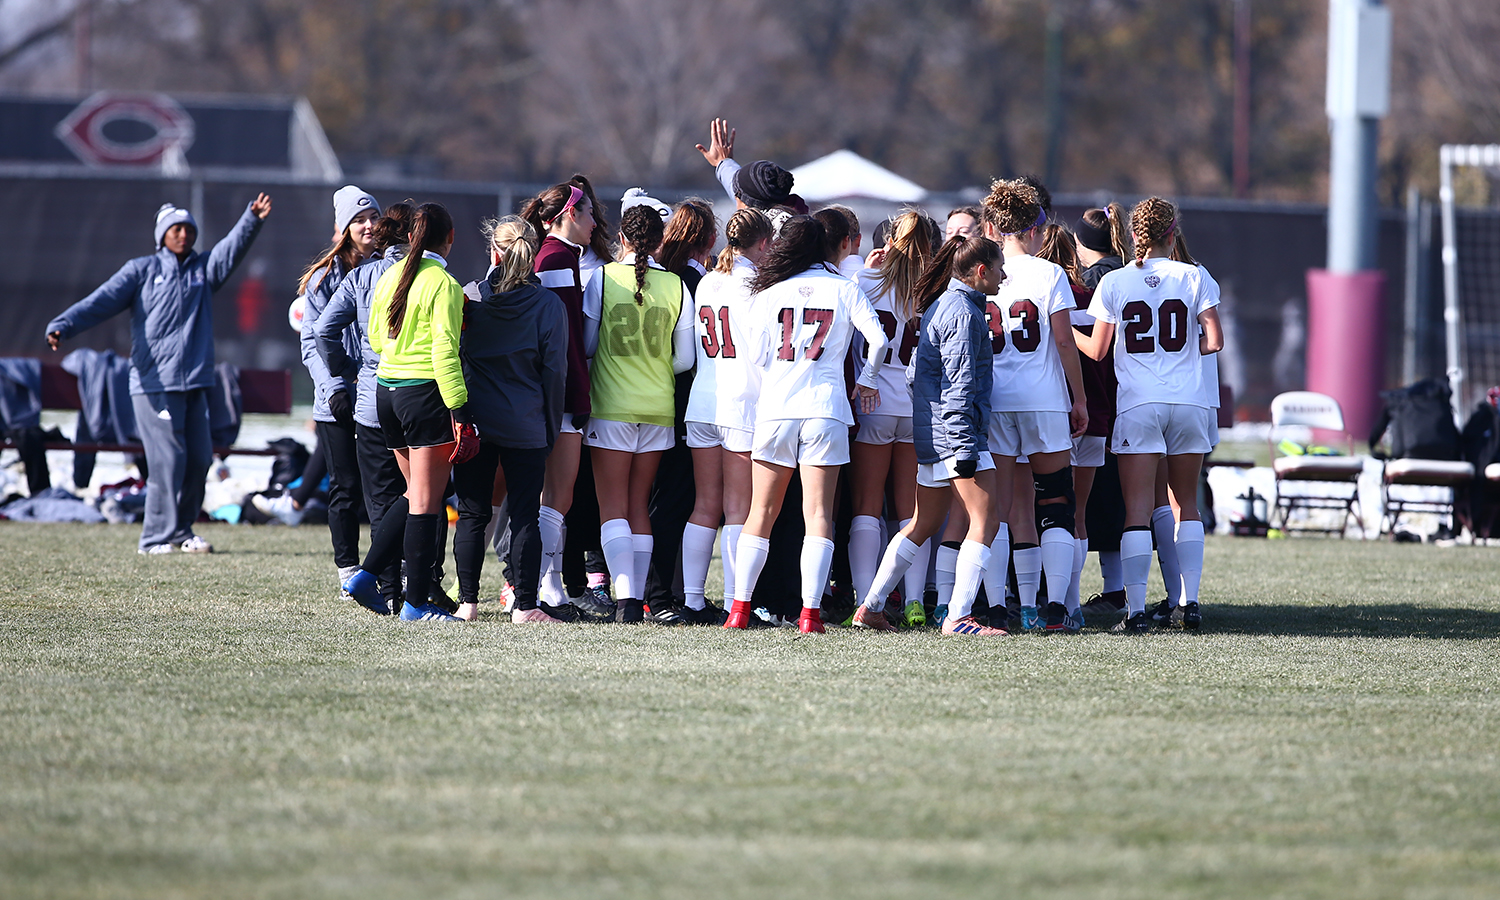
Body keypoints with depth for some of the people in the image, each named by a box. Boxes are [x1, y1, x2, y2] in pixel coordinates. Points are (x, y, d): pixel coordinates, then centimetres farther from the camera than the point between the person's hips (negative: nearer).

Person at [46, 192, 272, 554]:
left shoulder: (203, 269, 16)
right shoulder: (142, 270, 5)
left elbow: (232, 249, -1)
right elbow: (103, 300, -4)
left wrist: (253, 219, -20)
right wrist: (63, 326, -19)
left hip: (194, 384, 5)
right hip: (154, 384, -5)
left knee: (199, 458, 4)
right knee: (168, 458, -10)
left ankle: (182, 530, 18)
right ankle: (158, 537, -3)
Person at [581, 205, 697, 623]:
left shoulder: (603, 278, -7)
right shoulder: (676, 286, -2)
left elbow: (586, 345, 0)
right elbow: (685, 359, 3)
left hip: (610, 407, -3)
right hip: (659, 409, 3)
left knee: (613, 506, -1)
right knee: (640, 505, 12)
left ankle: (625, 595, -16)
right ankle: (637, 596, 10)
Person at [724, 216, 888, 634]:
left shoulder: (769, 295, 7)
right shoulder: (844, 290, 4)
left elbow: (760, 357, 7)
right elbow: (877, 339, -6)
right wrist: (868, 379, 12)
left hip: (775, 410, 1)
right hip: (825, 409, -1)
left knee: (761, 512, 9)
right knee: (818, 513, -2)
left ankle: (740, 606, 6)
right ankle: (810, 610, -10)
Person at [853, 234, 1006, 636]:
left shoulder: (942, 304, 18)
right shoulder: (963, 312, -13)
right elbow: (959, 383, -18)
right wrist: (965, 448, -21)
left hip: (930, 434, 10)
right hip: (954, 432, -10)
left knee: (924, 523, 17)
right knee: (984, 521, -9)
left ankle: (871, 606, 19)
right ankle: (958, 617, -14)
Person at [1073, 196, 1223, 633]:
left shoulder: (1113, 283, -1)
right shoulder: (1193, 277, 1)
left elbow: (1097, 350, 1)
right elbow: (1214, 341, -4)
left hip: (1137, 405, -1)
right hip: (1188, 400, 1)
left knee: (1137, 510, -2)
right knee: (1186, 504, 14)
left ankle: (1136, 608, -9)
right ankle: (1190, 601, 11)